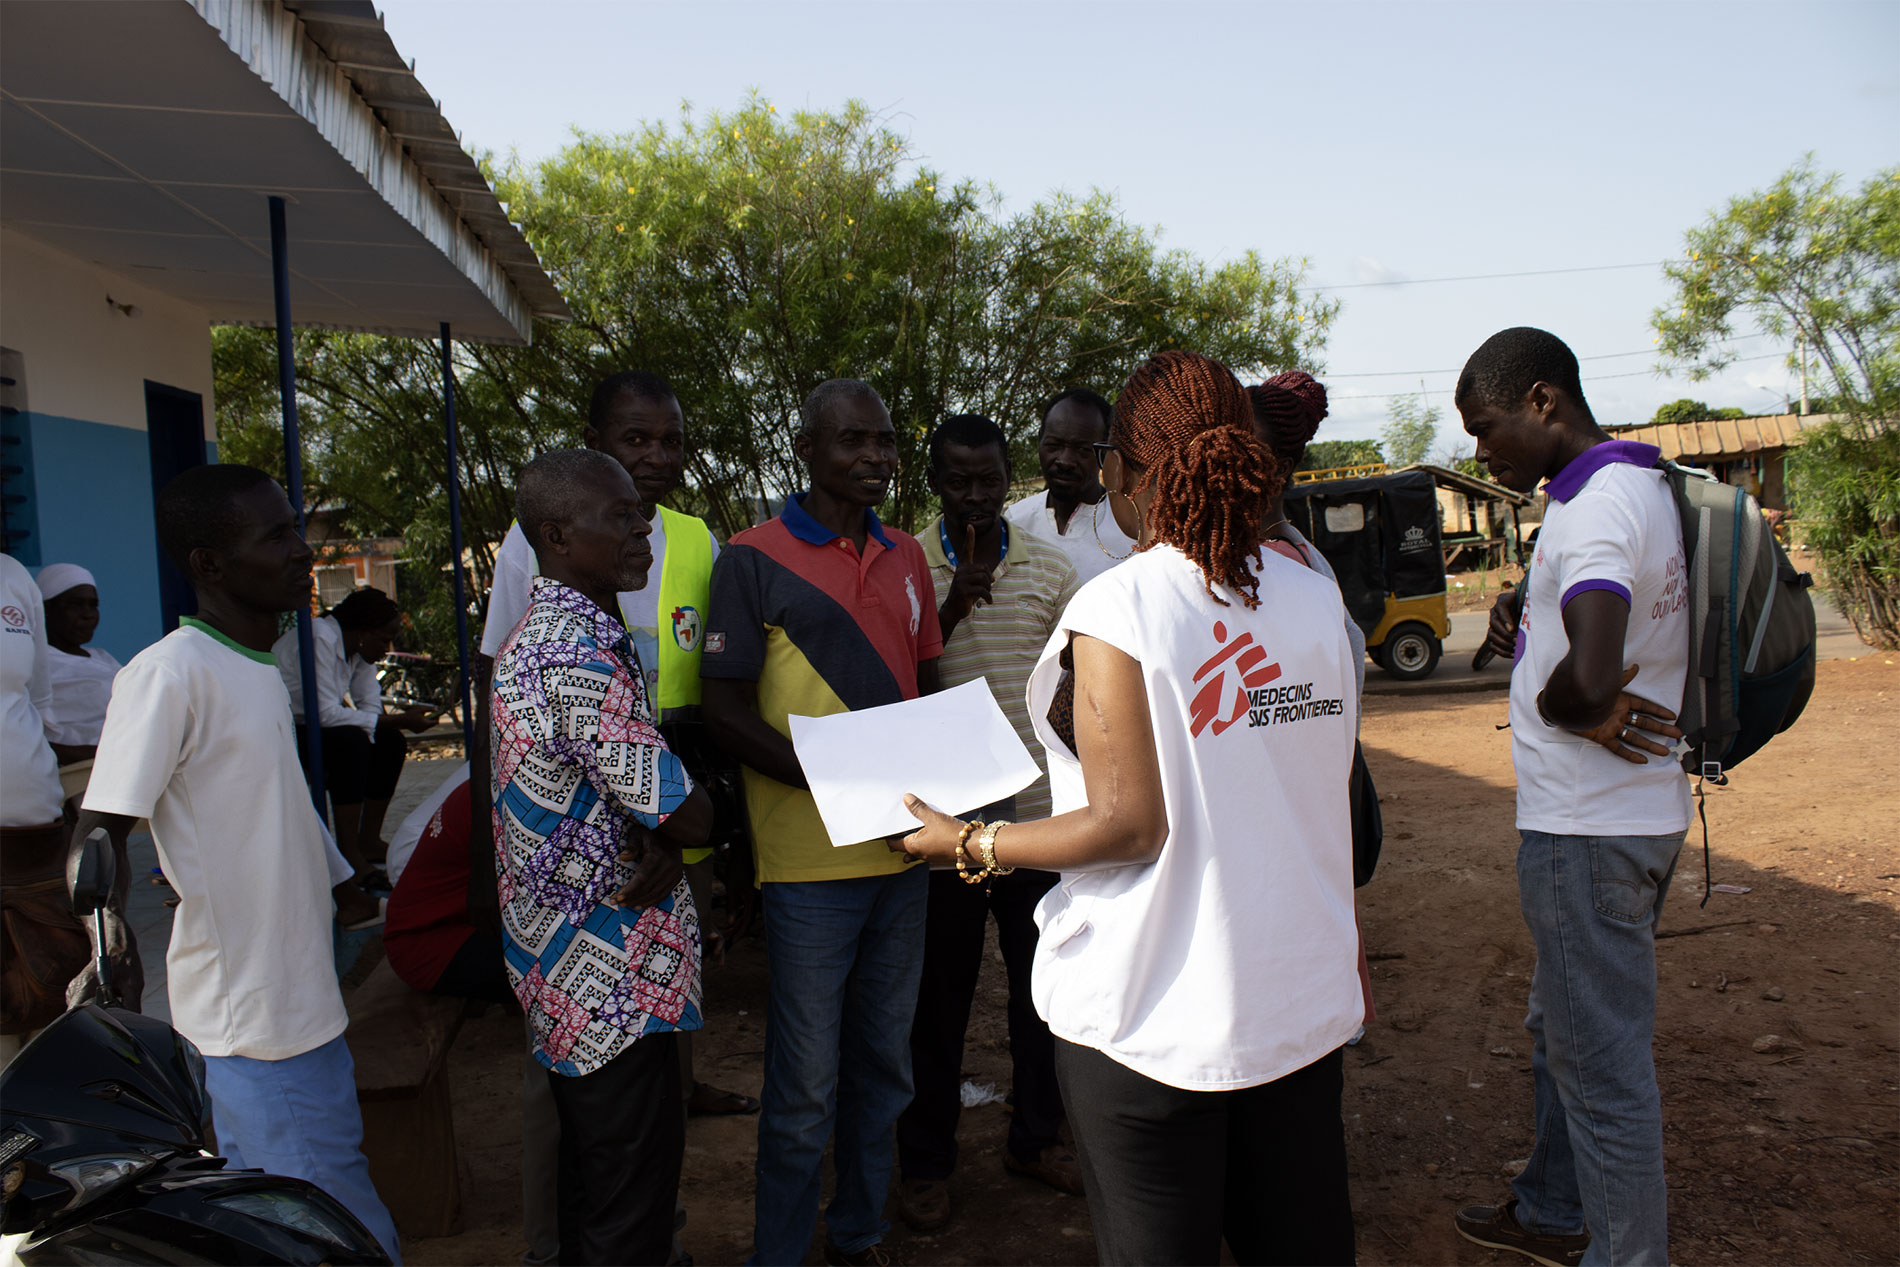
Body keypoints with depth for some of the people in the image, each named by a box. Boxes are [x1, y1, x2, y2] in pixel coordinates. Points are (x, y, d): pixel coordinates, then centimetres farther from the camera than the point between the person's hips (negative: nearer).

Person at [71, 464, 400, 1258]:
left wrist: (346, 884, 25)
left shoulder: (258, 669, 10)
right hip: (254, 1022, -9)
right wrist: (111, 951, -31)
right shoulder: (167, 673, -17)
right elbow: (99, 833, -19)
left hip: (300, 1001, 9)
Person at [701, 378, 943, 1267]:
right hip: (811, 861, -6)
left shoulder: (906, 558, 11)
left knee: (882, 1065, 18)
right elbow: (725, 712, -11)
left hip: (902, 852, 6)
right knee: (806, 1085, 3)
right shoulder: (753, 559, -7)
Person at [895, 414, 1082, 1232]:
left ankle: (1036, 1136, 35)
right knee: (941, 995, 9)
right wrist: (951, 605, -17)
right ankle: (925, 1159, 27)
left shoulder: (1049, 566, 4)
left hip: (1041, 813, 3)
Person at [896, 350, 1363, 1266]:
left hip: (1155, 1016, -6)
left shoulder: (1115, 610, -18)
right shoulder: (1315, 598, 1)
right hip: (1304, 1001, 6)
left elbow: (1127, 826, -19)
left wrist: (968, 844, -8)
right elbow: (1323, 795, 10)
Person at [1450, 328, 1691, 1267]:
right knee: (1561, 1032, 23)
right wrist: (1527, 629, 5)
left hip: (1590, 831, -11)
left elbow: (1586, 682, -39)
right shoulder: (1641, 489, 10)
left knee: (1602, 1060, 2)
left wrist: (1561, 707, -16)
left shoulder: (1597, 509, -22)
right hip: (1627, 813, 11)